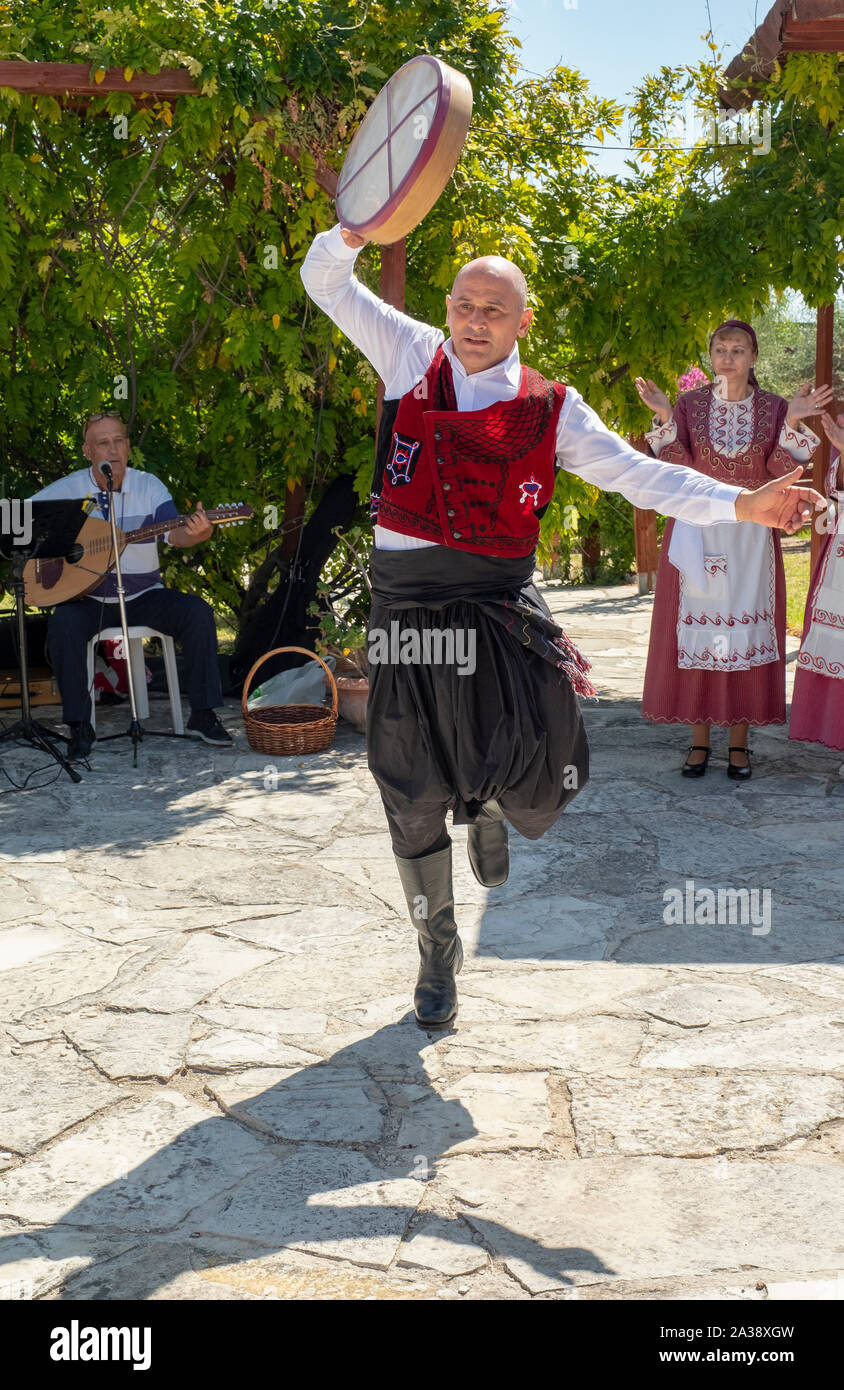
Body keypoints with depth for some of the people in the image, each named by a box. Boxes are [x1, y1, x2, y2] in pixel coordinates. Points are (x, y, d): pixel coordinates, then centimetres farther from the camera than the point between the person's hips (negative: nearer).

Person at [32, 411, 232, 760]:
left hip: (143, 595, 1)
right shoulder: (66, 489, -2)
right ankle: (79, 727, -18)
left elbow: (175, 534, -16)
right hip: (87, 598, -1)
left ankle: (202, 715, -11)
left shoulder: (149, 486, -1)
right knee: (62, 625, -32)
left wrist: (197, 532, -40)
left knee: (198, 612, -22)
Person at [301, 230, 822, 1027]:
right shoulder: (412, 355, 6)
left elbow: (637, 475, 3)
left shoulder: (549, 408, 4)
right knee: (415, 804, 7)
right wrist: (356, 229, -15)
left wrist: (741, 505, -7)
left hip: (501, 608, 0)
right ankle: (437, 957, 30)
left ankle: (487, 802, 28)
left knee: (544, 778, -13)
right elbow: (325, 281, 7)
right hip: (407, 610, 1)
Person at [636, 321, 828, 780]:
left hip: (750, 536, 0)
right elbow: (678, 467, -6)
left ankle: (739, 745, 8)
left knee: (744, 631, 0)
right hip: (697, 534, 0)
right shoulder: (689, 404, 4)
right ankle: (699, 742, 9)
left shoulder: (772, 408, 6)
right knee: (697, 629, -1)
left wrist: (792, 423, -15)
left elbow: (781, 472, -3)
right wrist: (664, 418, -15)